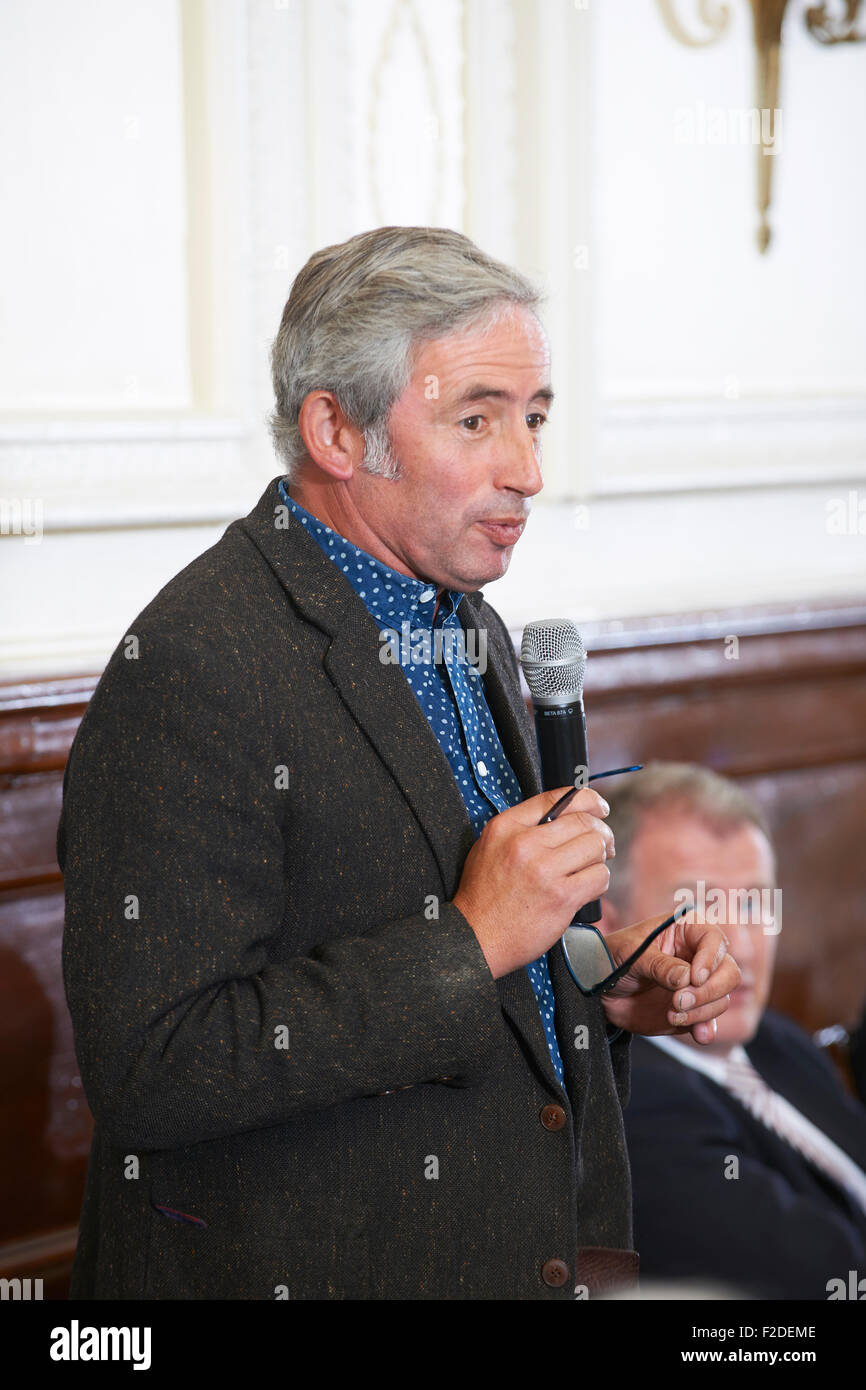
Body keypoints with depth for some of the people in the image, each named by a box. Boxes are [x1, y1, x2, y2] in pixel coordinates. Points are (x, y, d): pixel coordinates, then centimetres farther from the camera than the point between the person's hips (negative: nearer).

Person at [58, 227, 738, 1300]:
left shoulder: (470, 628, 7)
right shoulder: (191, 667, -21)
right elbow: (147, 1072, -26)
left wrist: (610, 992, -1)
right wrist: (471, 941, -25)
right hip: (304, 1265, -8)